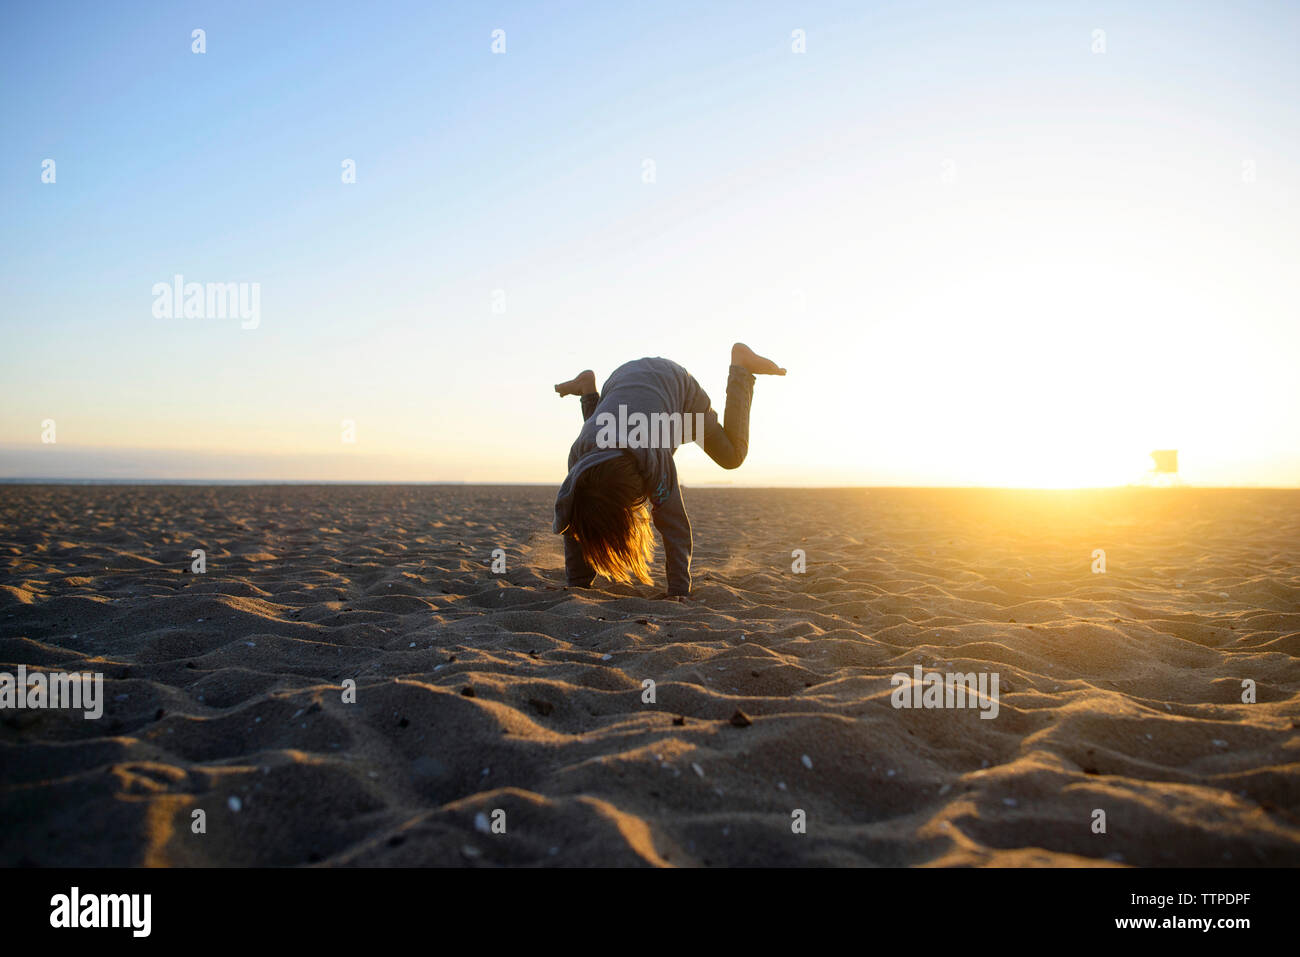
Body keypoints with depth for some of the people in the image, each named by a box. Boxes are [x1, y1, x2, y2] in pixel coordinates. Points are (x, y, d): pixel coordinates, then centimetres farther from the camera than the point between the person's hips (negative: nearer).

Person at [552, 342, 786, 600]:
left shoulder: (653, 457, -44)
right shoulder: (579, 454, -34)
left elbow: (675, 526, -39)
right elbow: (574, 529, -25)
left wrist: (678, 593, -40)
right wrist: (576, 586, -25)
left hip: (674, 384, -3)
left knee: (731, 455, 8)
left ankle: (741, 364, 17)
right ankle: (588, 387, 34)